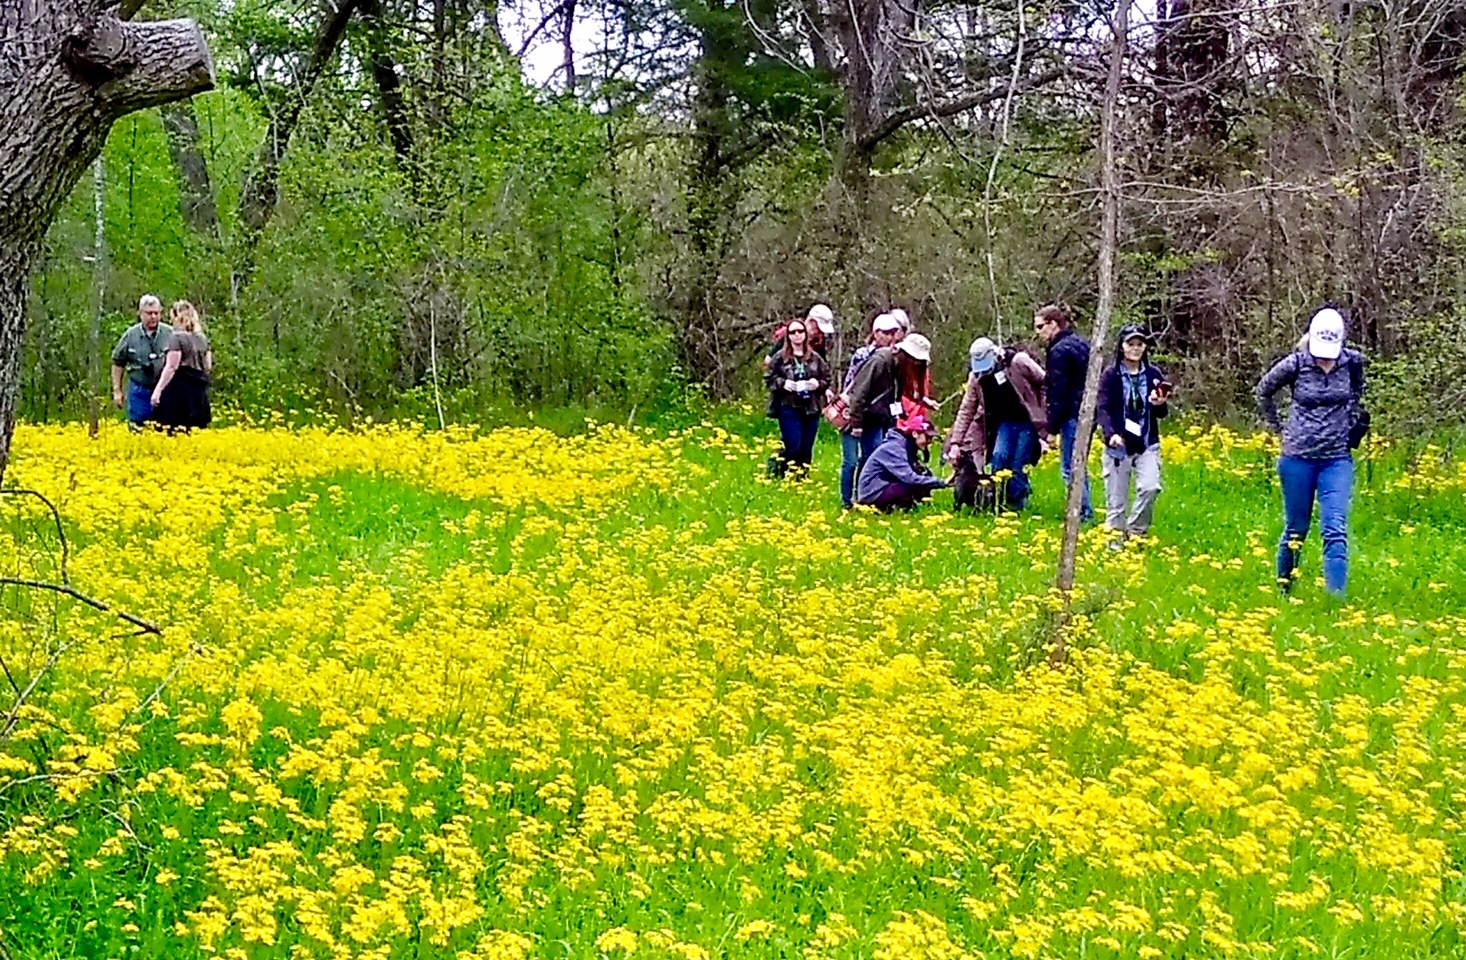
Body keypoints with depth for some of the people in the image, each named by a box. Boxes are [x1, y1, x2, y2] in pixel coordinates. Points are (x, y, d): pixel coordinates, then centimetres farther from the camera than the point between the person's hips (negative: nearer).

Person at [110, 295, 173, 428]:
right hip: (139, 391, 0)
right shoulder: (131, 335, 1)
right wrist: (117, 390, 7)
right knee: (137, 428, 4)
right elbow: (118, 363, 10)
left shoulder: (170, 334, -2)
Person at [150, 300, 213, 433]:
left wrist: (158, 390, -13)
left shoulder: (177, 338, -8)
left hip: (179, 391, -7)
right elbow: (208, 366, 17)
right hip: (199, 392, 7)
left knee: (173, 432, -7)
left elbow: (171, 367, -14)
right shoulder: (202, 339, 13)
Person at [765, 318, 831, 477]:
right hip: (789, 408, -3)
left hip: (811, 409, 3)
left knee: (806, 450, 6)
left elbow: (827, 378, 12)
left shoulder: (815, 358, 7)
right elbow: (769, 377, 2)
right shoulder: (780, 357, 0)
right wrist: (782, 383, -15)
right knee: (793, 448, -10)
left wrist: (818, 384, -9)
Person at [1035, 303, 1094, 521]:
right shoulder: (1082, 344, 15)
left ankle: (1084, 514, -6)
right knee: (1078, 466, 16)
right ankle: (1085, 512, 19)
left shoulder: (1060, 351, -13)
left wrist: (1052, 428, -11)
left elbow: (1058, 393, -15)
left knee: (1069, 469, -5)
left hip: (1073, 415, -10)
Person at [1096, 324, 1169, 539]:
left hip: (1147, 444, 2)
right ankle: (1115, 539, 16)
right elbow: (1102, 408, -9)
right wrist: (1110, 434, -27)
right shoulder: (1110, 374, -2)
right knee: (1116, 499, 3)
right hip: (1118, 446, -2)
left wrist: (1160, 405, -14)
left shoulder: (1153, 374, 5)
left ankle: (1136, 533, 1)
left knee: (1150, 487, -17)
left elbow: (1161, 413, 10)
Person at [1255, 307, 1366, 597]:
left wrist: (1354, 421, 8)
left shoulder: (1352, 363, -3)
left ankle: (1336, 598, -14)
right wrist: (1278, 427, 7)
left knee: (1336, 530, -11)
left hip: (1337, 460, 0)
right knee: (1295, 529, 11)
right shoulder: (1296, 364, -8)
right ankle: (1283, 587, 30)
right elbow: (1263, 391, 10)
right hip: (1299, 458, 0)